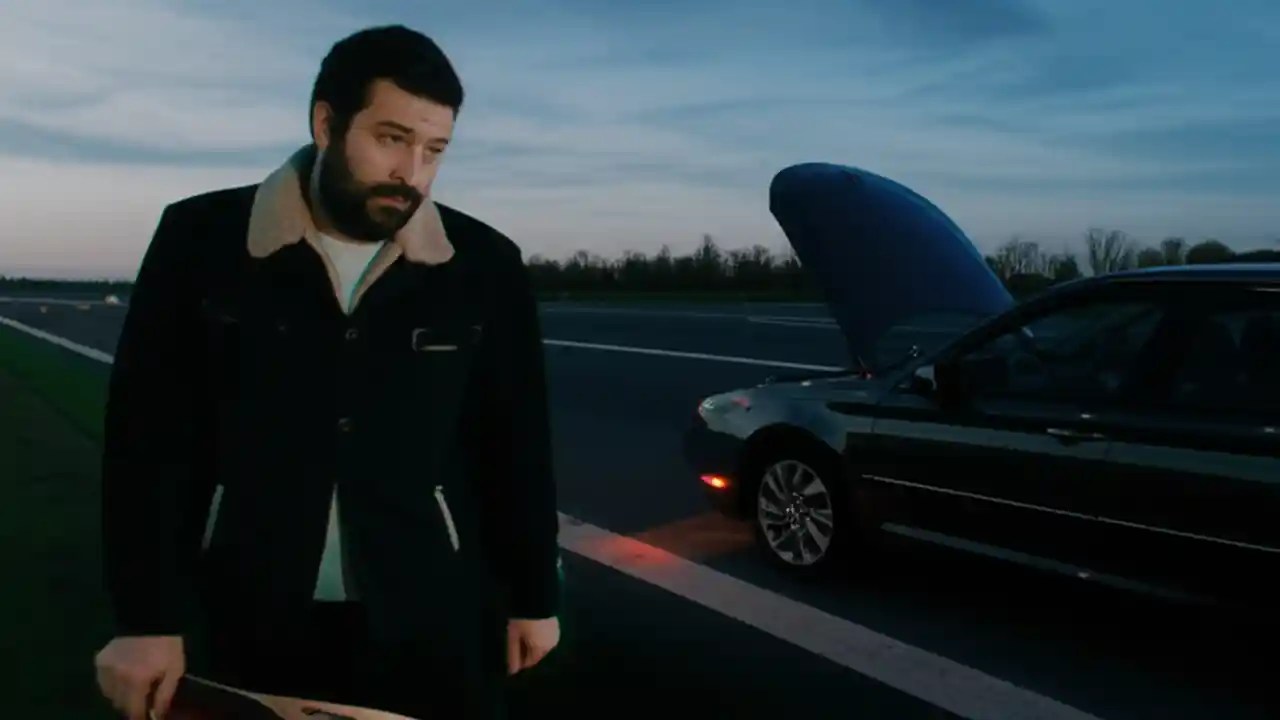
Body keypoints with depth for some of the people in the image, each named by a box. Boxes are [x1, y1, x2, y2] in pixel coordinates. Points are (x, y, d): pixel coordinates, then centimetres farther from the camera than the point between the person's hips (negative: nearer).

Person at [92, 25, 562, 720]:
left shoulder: (485, 266, -5)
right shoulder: (201, 239, -7)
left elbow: (516, 444, 1)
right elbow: (148, 435, -4)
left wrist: (534, 595, 6)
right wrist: (148, 616, -5)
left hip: (432, 617, 0)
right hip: (251, 616, 1)